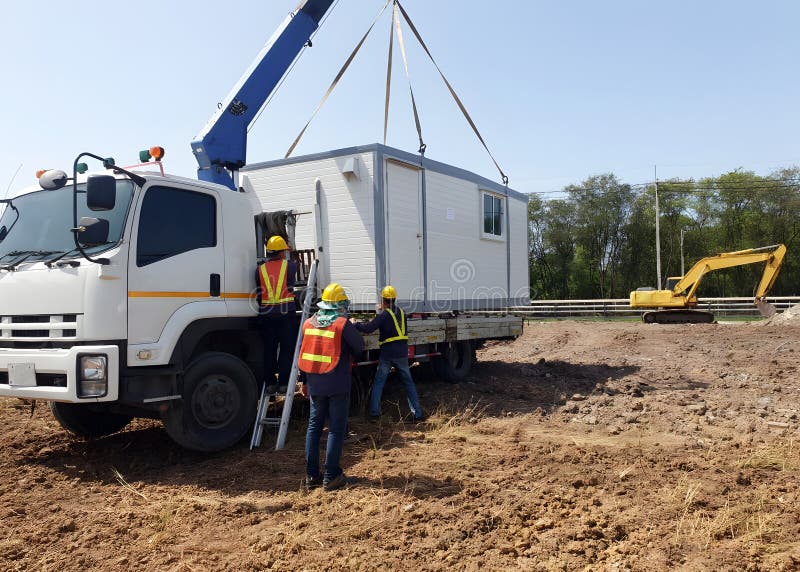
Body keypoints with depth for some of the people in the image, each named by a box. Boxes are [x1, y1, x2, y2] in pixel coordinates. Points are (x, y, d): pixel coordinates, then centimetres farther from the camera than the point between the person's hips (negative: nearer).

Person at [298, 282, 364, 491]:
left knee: (314, 427, 14)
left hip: (315, 385, 5)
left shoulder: (309, 323, 6)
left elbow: (304, 353, 11)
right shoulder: (343, 324, -13)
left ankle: (311, 476, 18)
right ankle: (331, 477, 6)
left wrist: (305, 381, 19)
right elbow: (359, 348, -5)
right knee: (336, 429, 4)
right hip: (338, 386, -5)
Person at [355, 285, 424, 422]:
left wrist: (355, 324, -1)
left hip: (387, 353, -4)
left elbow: (368, 328, -18)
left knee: (378, 383, 9)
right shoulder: (401, 312, 8)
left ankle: (374, 412, 9)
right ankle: (417, 414, 9)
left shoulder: (384, 315, -9)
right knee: (408, 383, 11)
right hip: (402, 353, 4)